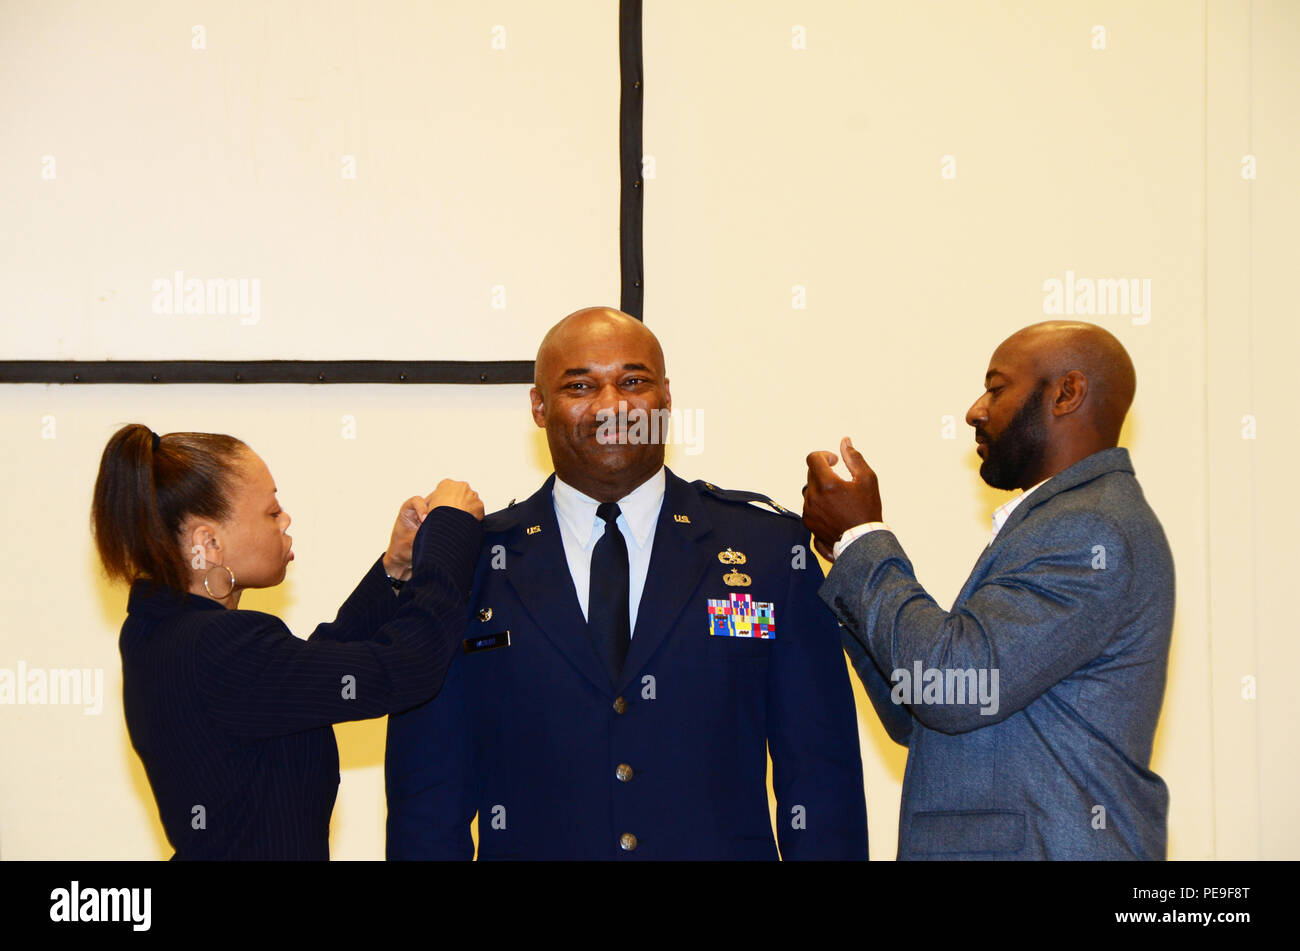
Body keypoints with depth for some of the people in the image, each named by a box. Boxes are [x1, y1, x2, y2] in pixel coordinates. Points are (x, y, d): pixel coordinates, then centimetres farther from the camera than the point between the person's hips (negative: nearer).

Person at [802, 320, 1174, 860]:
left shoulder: (1092, 532, -15)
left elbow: (953, 692, -23)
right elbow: (916, 721, 15)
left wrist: (862, 539, -11)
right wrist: (851, 555, 6)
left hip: (1050, 846, -9)